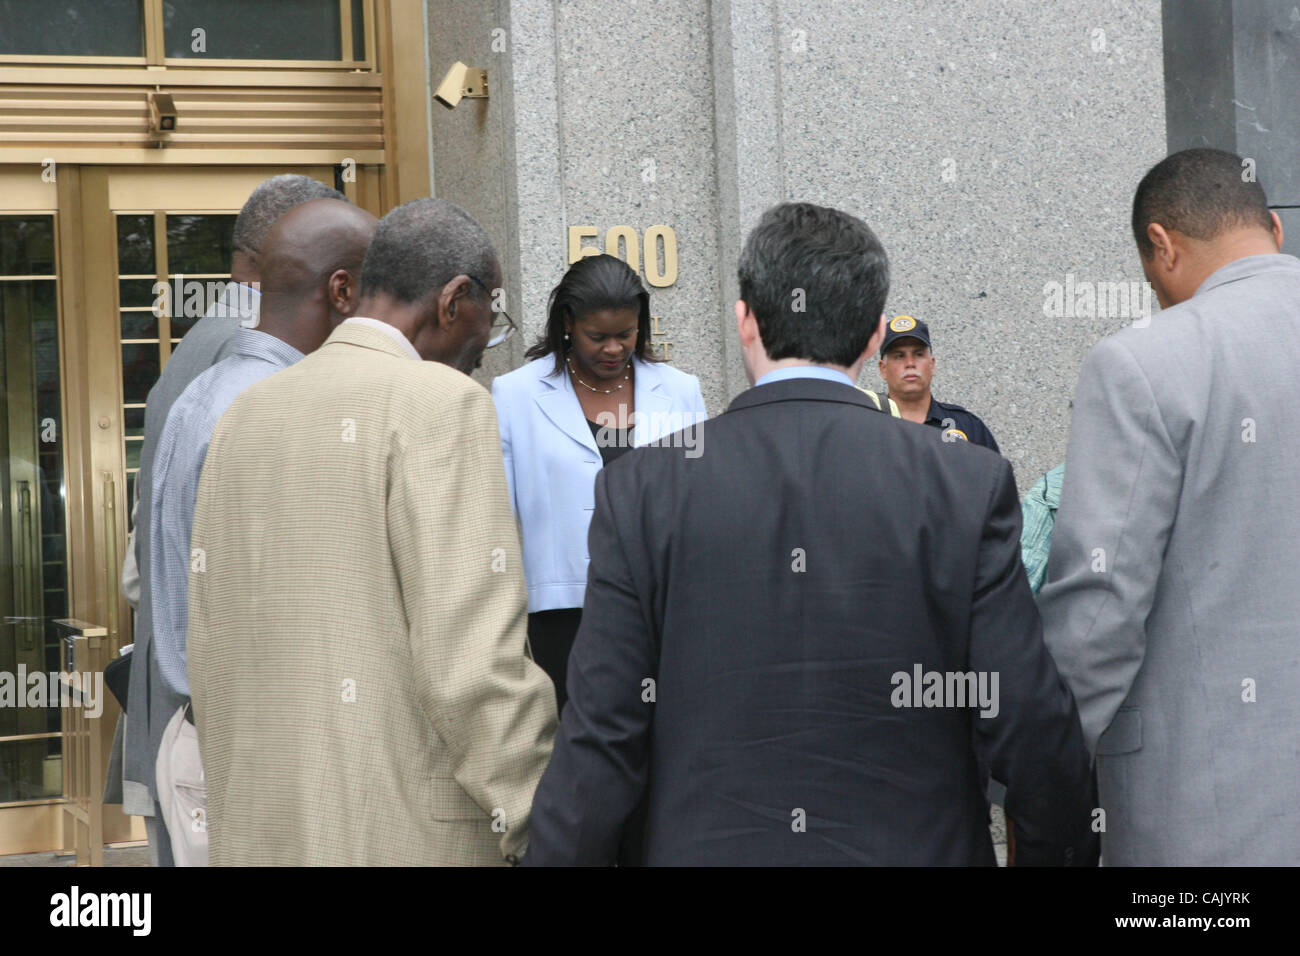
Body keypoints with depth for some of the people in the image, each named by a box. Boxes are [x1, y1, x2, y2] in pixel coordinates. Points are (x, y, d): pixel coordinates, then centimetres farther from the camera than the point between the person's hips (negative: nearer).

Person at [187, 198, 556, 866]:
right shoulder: (439, 403, -9)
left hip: (258, 834, 7)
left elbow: (211, 656, 14)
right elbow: (473, 656, -17)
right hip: (411, 835, -7)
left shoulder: (246, 413, 12)